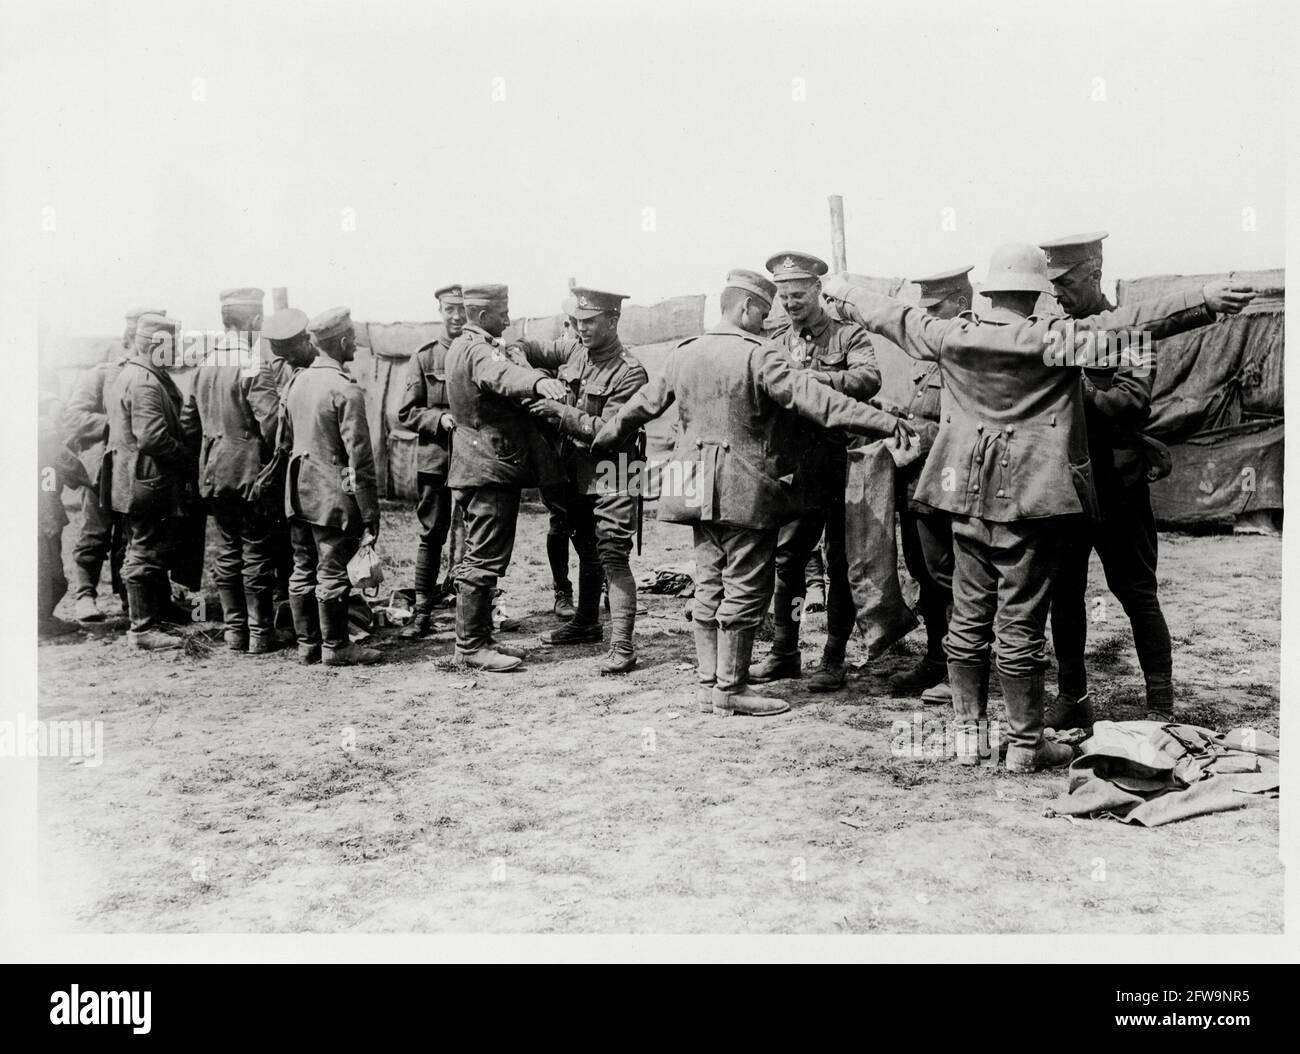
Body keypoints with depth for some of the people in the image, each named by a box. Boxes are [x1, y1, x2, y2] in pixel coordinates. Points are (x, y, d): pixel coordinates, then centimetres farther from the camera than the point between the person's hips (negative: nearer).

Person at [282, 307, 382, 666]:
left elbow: (289, 436, 15)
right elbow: (359, 456, -16)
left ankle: (307, 644, 20)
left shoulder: (296, 381, 8)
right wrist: (369, 512, -13)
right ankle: (335, 647, 8)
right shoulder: (345, 389, -15)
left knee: (303, 570, 12)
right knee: (333, 572, 0)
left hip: (299, 492, 8)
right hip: (333, 493, -7)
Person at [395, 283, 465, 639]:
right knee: (430, 536, 6)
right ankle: (422, 613, 14)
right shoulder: (424, 358, 5)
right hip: (435, 460, 0)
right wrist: (440, 418, -13)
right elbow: (407, 414, 4)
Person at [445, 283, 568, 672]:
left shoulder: (462, 346, 15)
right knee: (484, 558, -7)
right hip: (491, 468, -11)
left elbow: (507, 367, 32)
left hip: (484, 467, 11)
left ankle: (479, 636, 25)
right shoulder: (478, 350, -17)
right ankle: (470, 646, -3)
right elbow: (502, 375, -40)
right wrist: (538, 381, -57)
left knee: (482, 555, 16)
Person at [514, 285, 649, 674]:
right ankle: (586, 623, 36)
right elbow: (535, 351, 18)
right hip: (576, 470, 7)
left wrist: (561, 411, -26)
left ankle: (622, 646, -12)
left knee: (613, 556, -12)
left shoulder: (629, 372, -16)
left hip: (610, 474, -7)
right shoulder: (574, 350, 4)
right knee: (586, 551, 21)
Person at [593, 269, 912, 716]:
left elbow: (644, 402, 21)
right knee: (746, 588, 1)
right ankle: (730, 689, 5)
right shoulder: (759, 356, -13)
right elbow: (813, 399, -22)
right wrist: (884, 421, -24)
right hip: (746, 491, -7)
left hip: (699, 488, 8)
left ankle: (708, 681, 20)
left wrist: (607, 436, 39)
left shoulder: (683, 354, 9)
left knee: (711, 585, 14)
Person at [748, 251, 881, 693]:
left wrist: (817, 378, -26)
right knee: (787, 558, 8)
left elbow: (869, 378, -17)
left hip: (840, 465, -4)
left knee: (841, 562, 3)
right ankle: (784, 652, 19)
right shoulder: (774, 341, 13)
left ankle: (834, 658, 12)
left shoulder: (848, 335, 0)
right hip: (794, 469, 4)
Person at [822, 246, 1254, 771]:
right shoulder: (1053, 339, -11)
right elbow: (1129, 323, -16)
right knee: (1021, 622, 1)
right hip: (1030, 498, -5)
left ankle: (969, 732, 20)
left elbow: (893, 316, 16)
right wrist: (1206, 297, -14)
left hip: (968, 495, 5)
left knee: (968, 618, 12)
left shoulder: (952, 334, 2)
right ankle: (1025, 743, 10)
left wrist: (844, 293, 33)